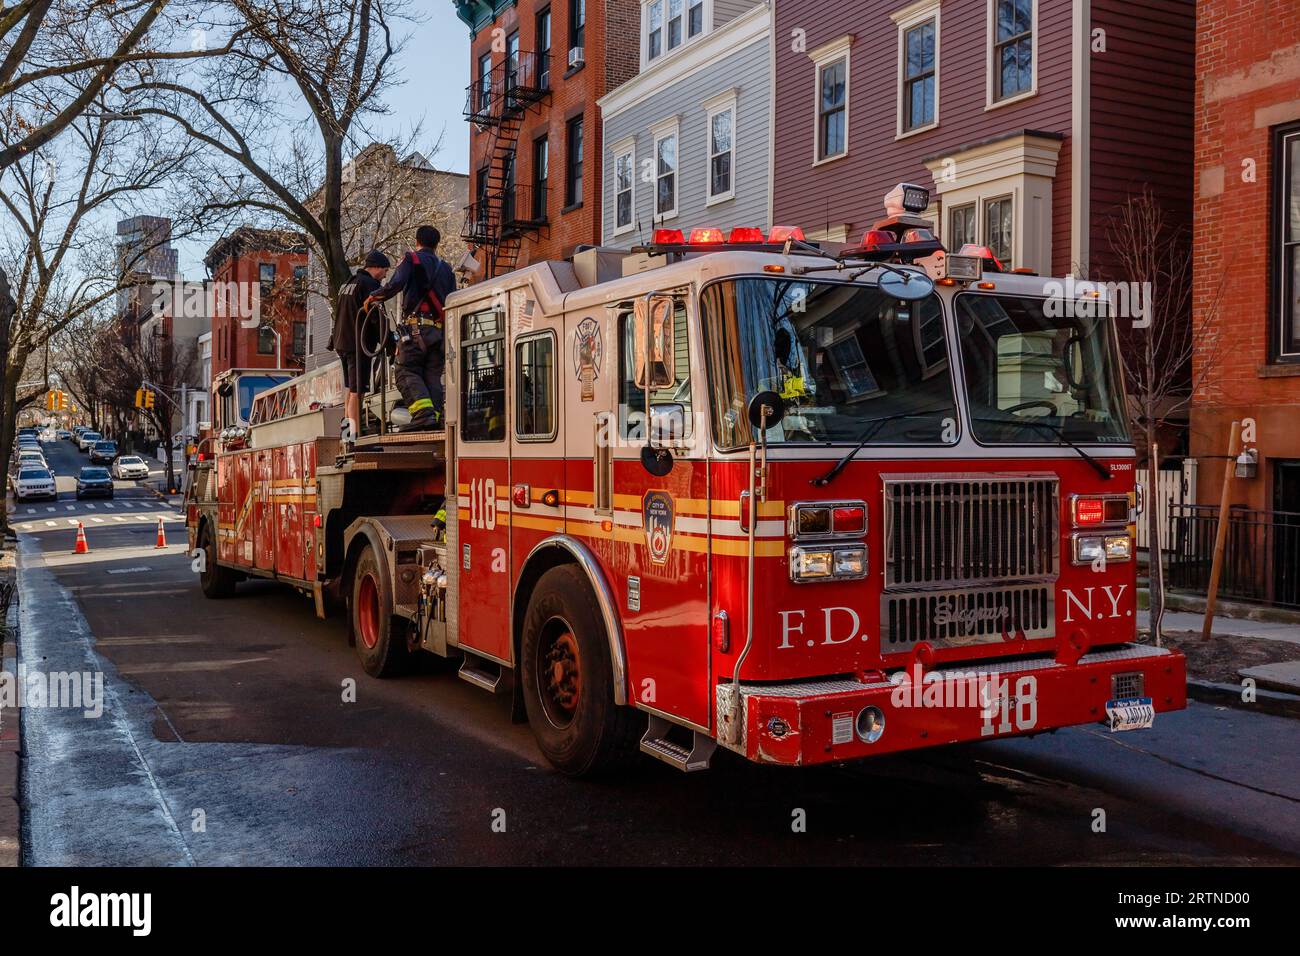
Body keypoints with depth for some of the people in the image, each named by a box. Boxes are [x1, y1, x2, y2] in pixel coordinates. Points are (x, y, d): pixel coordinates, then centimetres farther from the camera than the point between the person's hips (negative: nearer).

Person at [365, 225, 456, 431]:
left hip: (416, 327, -5)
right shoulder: (446, 269, 22)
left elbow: (396, 284, -12)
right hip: (441, 329, 5)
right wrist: (449, 334, 21)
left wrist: (375, 297, 3)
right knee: (433, 376, 7)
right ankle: (435, 416, -6)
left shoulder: (411, 259, 6)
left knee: (407, 372, -6)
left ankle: (424, 413, -25)